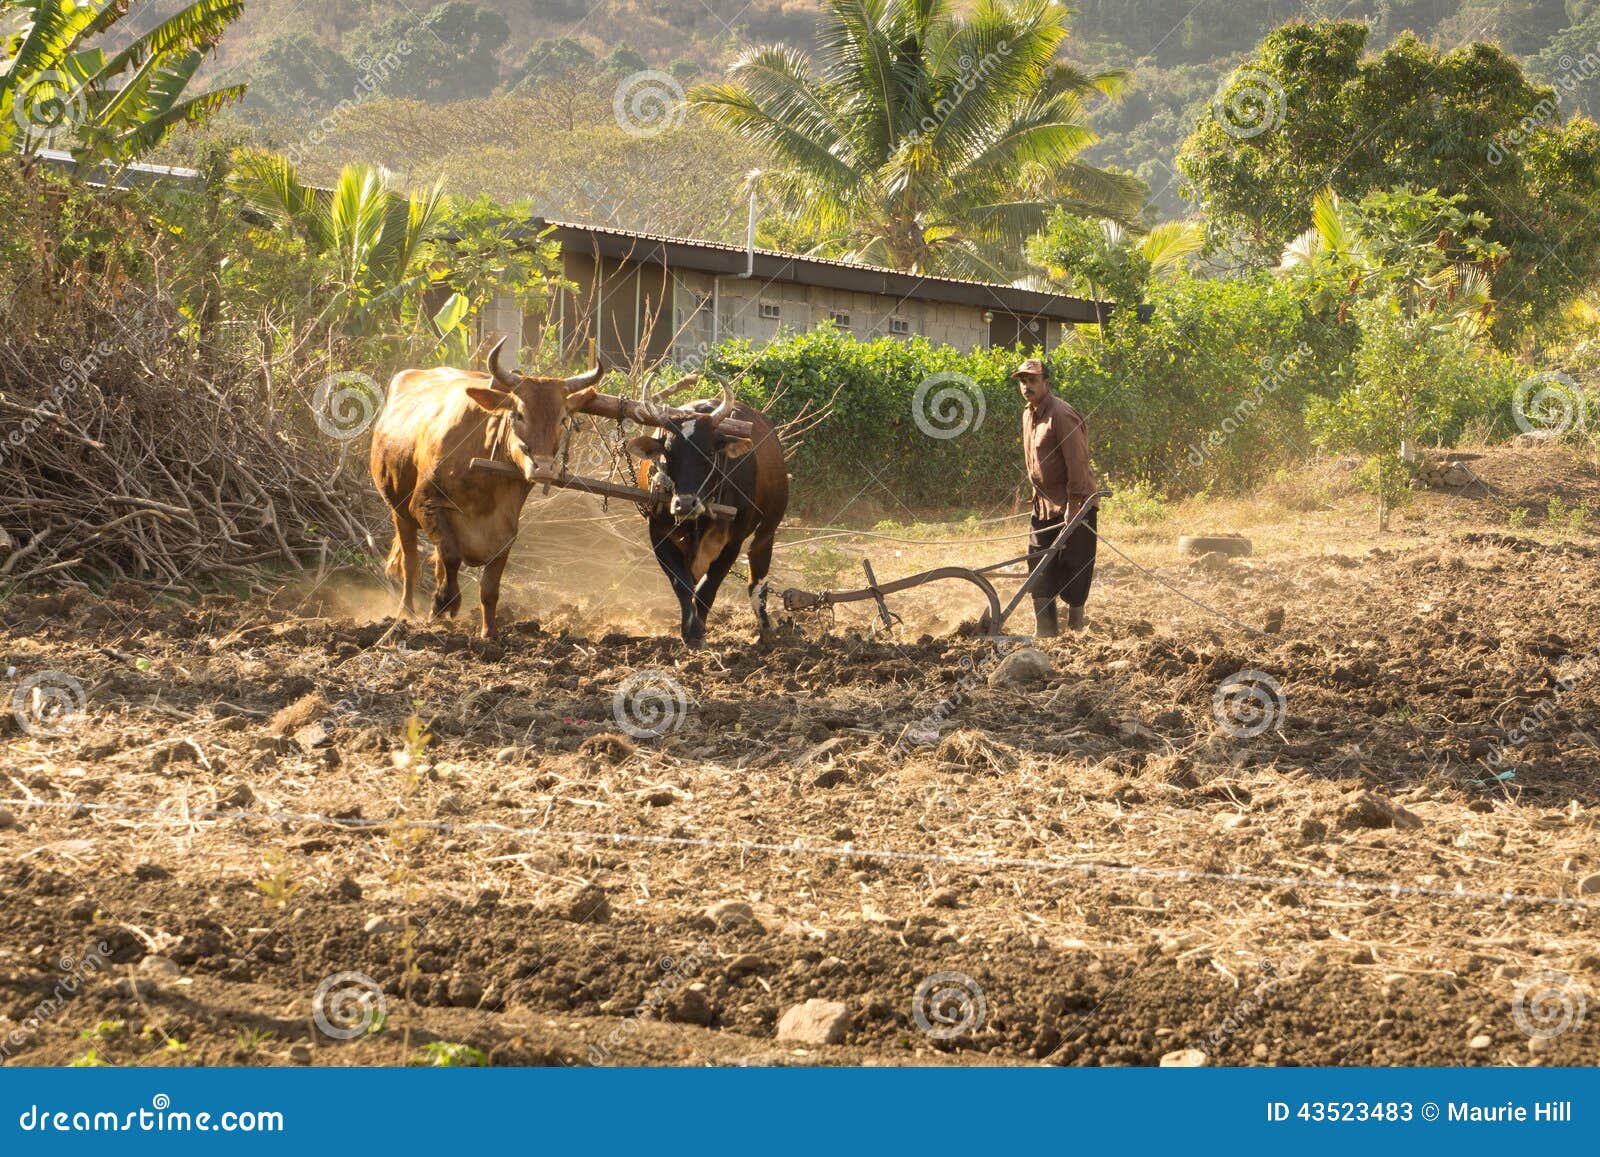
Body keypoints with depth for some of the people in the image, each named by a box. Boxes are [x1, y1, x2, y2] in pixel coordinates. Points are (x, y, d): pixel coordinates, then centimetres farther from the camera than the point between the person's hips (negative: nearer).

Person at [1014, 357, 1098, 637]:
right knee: (1040, 568, 7)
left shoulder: (1060, 415, -18)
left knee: (1073, 569, -4)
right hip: (1045, 505, 9)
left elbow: (1077, 462, -21)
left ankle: (1075, 630, 4)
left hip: (1074, 505, -9)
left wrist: (1073, 505, -22)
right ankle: (1045, 632, 13)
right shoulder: (1029, 413, 10)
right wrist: (1038, 496, 16)